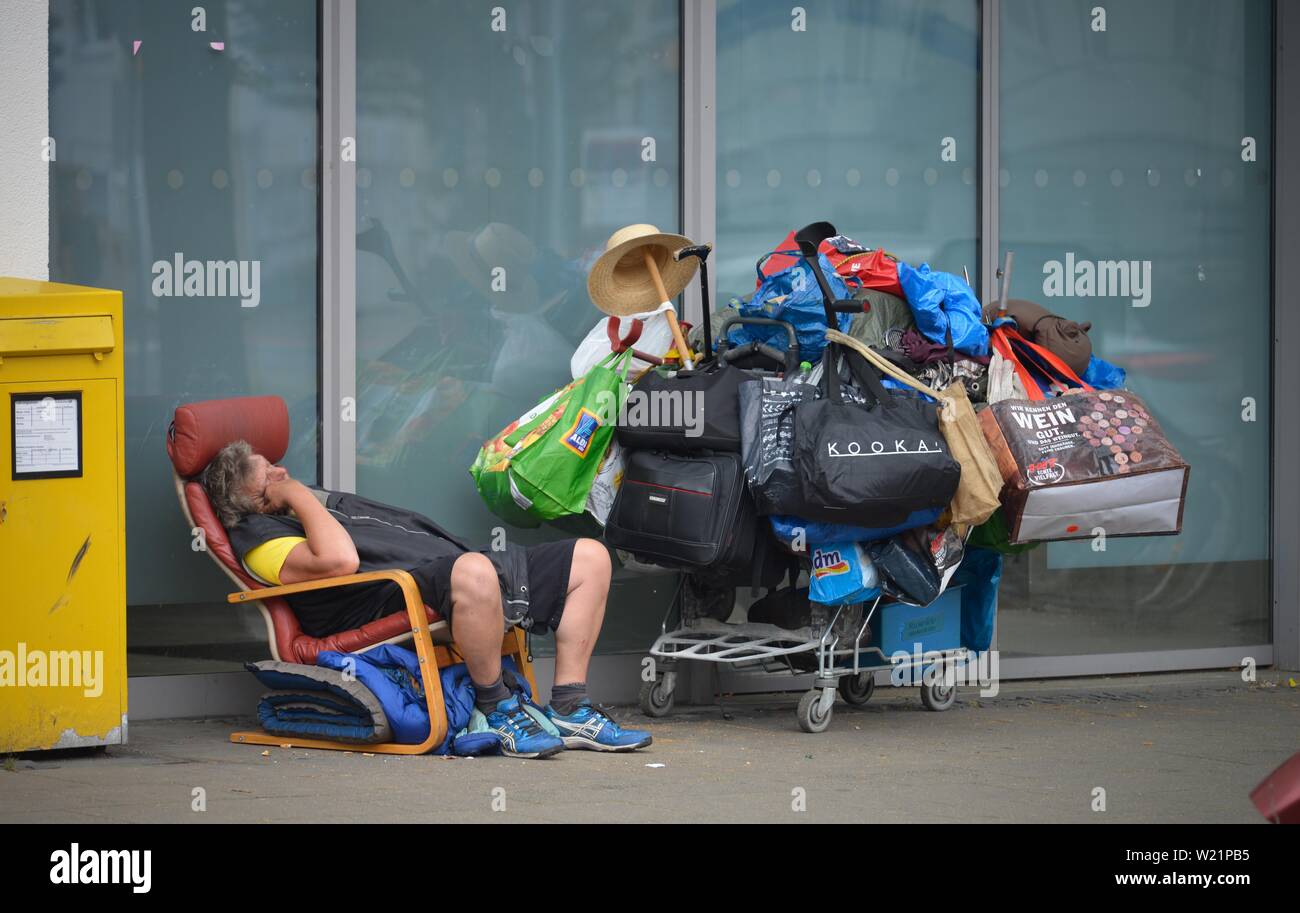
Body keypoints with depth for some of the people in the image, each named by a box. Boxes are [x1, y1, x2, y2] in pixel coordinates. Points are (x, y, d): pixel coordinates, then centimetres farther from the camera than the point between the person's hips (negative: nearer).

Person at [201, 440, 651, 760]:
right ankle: (500, 711, -24)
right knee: (474, 572, -45)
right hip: (399, 597, -10)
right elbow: (340, 558, -21)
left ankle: (568, 710, -1)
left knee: (589, 556, 6)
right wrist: (297, 496, -10)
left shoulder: (318, 500, 28)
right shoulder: (260, 537, -4)